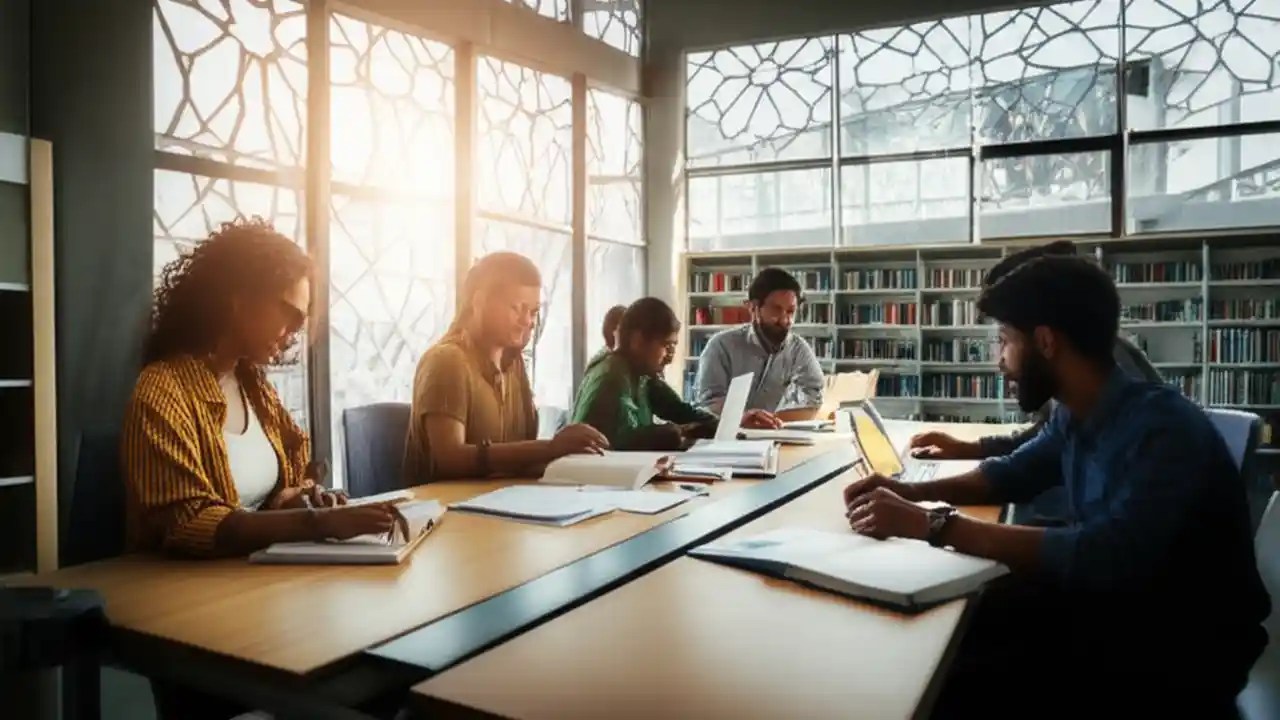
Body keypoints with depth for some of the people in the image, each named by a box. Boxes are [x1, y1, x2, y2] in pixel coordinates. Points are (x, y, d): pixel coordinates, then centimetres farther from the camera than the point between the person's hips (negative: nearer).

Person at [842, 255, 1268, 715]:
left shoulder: (1162, 429, -28)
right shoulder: (1074, 416, -3)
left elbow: (1100, 558, -40)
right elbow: (1013, 474, 14)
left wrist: (934, 525, -38)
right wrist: (911, 493, -2)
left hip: (1185, 654, -6)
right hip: (1110, 604, 7)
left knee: (956, 675, -15)